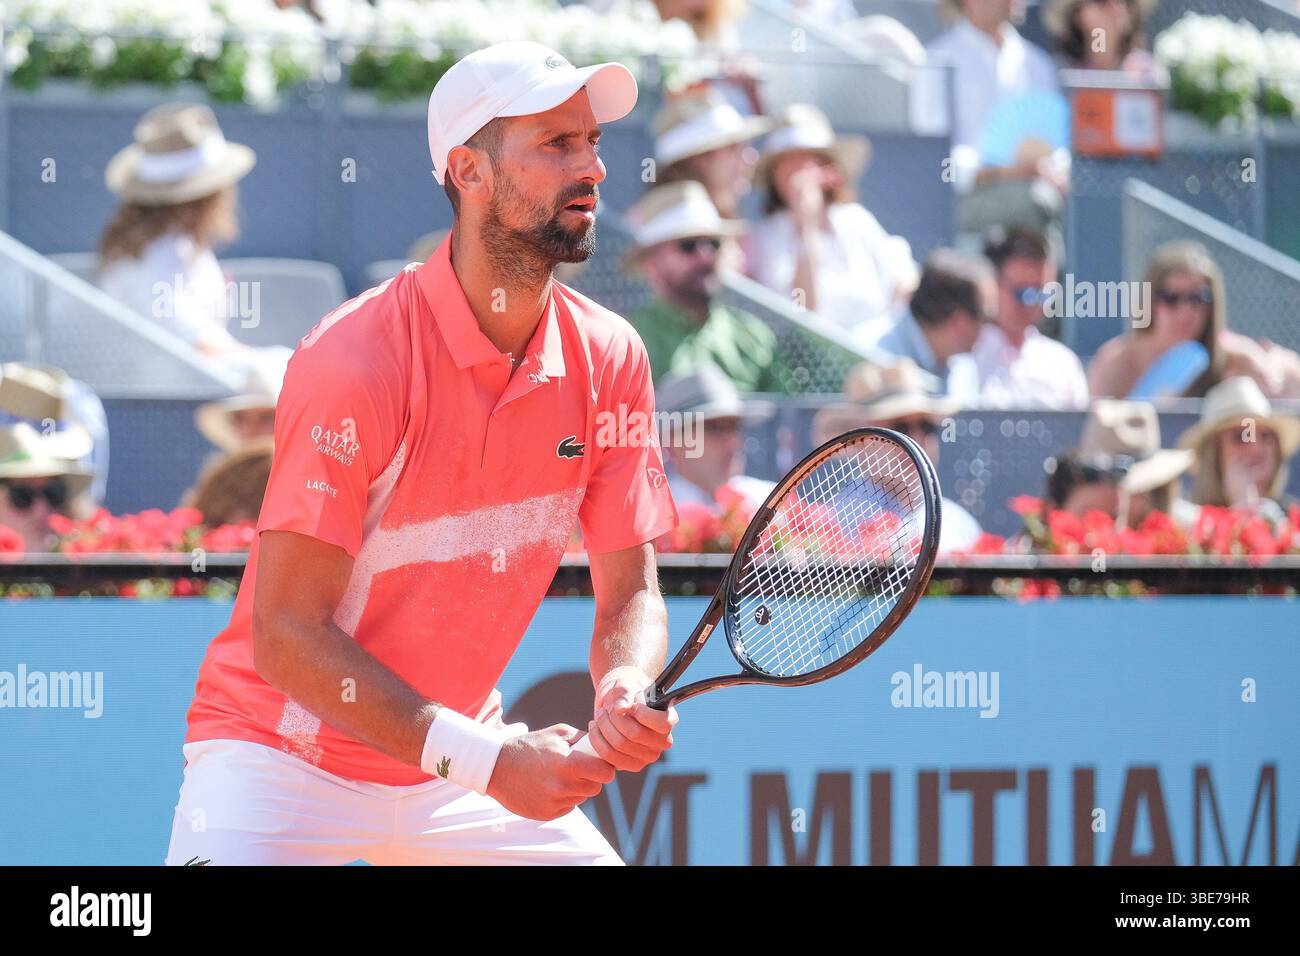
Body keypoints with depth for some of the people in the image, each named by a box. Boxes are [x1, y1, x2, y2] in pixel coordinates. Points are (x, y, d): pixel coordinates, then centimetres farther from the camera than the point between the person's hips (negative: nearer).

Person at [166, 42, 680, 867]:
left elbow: (631, 593, -1)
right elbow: (289, 636, -23)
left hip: (461, 757, 6)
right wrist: (485, 762, -27)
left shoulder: (609, 358, -5)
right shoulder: (356, 363, -23)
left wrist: (627, 693, -24)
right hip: (281, 758, -6)